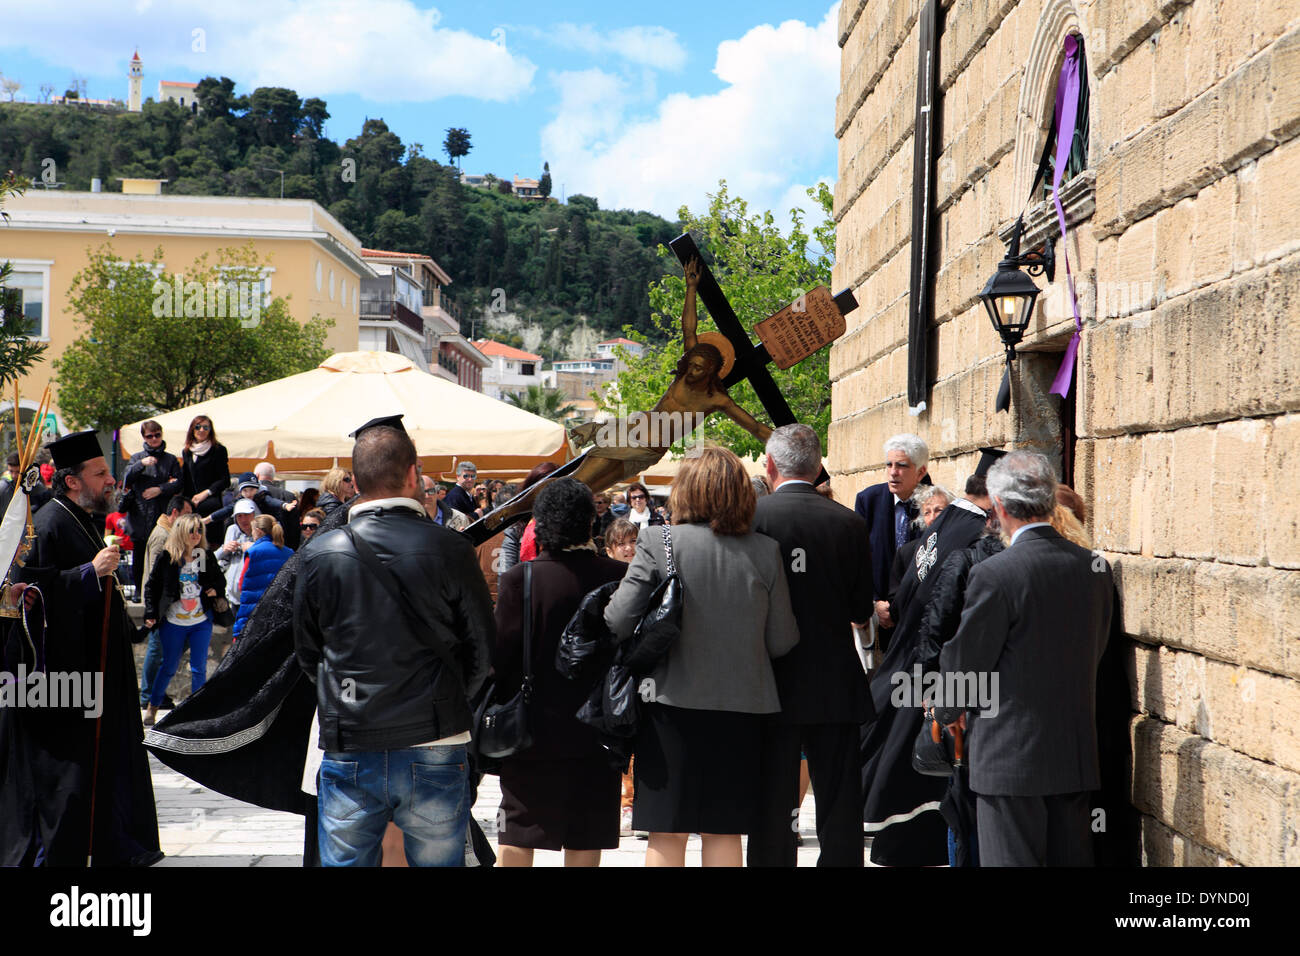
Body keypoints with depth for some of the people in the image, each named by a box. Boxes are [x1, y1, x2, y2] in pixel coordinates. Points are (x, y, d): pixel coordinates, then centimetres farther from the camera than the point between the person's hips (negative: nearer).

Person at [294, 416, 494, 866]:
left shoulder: (320, 555, -3)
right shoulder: (450, 550, -7)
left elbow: (307, 653, 8)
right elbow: (482, 649, 1)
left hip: (348, 753, 1)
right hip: (434, 754, -1)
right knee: (438, 860, 10)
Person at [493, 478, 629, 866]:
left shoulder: (521, 578, -13)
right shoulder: (619, 576, -7)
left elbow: (501, 652, -11)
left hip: (533, 730, -2)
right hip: (596, 729, 2)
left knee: (516, 840, 8)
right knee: (585, 841, 10)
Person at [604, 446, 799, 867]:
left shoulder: (657, 541, -9)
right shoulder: (765, 551, -3)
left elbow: (619, 622, -10)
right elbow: (782, 641, 0)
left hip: (672, 705, -2)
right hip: (741, 706, 2)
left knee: (667, 835, 6)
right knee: (724, 832, 11)